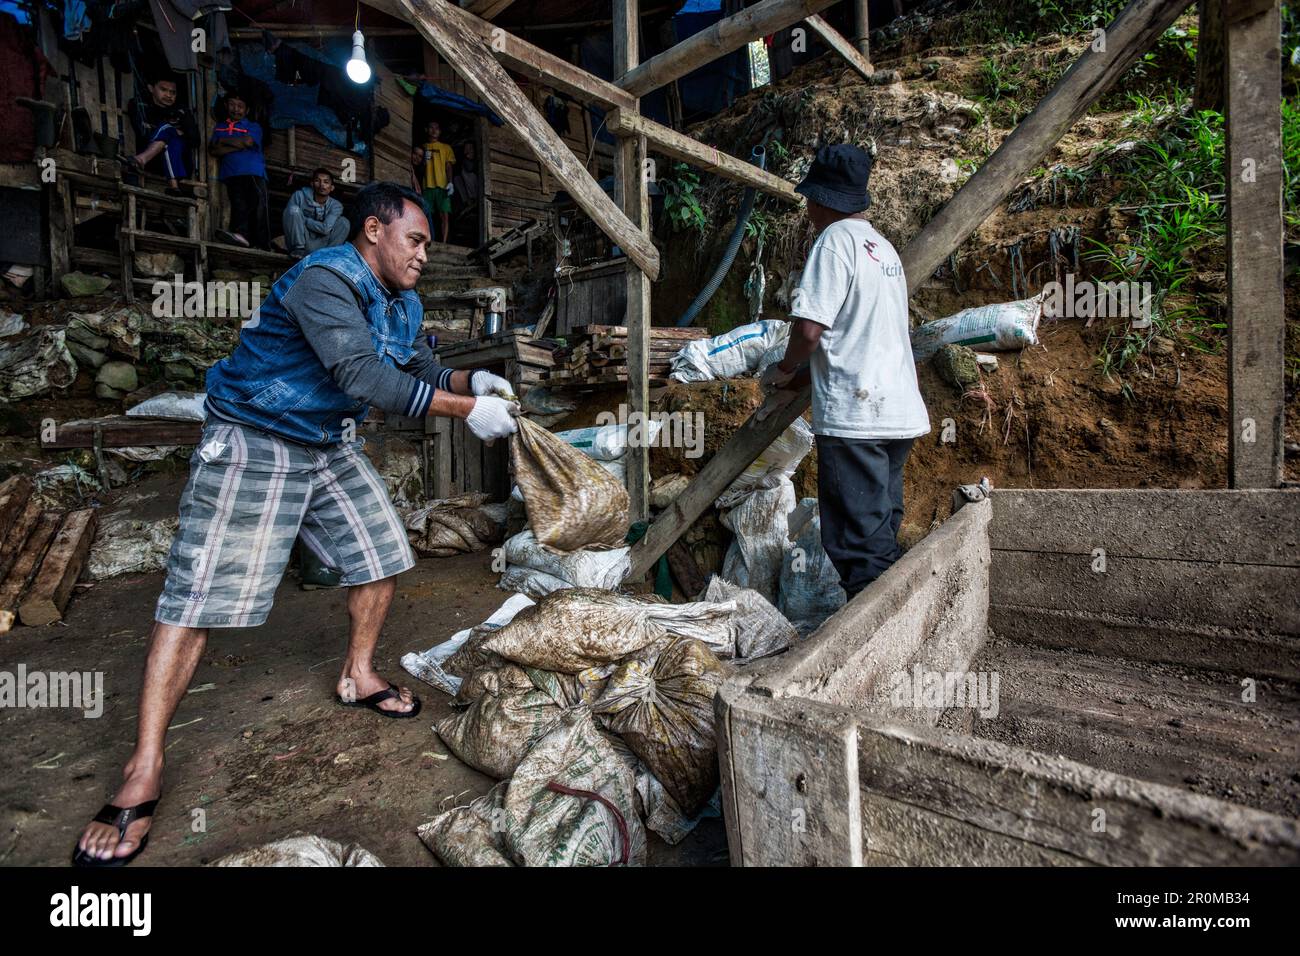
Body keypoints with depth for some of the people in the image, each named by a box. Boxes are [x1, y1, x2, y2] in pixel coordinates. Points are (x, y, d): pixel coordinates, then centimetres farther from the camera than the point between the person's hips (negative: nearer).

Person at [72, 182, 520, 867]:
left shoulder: (403, 306, 7)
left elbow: (422, 373, 11)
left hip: (331, 448, 9)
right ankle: (143, 773, 2)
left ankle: (357, 676, 28)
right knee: (199, 594, -7)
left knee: (381, 552, 7)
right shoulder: (326, 279, -23)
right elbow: (361, 376, -34)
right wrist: (465, 410, -32)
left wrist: (473, 380, -10)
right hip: (251, 446, -8)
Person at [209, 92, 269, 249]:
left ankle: (263, 246, -35)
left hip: (253, 171, -3)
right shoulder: (220, 127, 27)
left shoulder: (253, 126, 19)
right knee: (239, 204, -18)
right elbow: (215, 151, 12)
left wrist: (224, 140, 10)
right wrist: (239, 146, -1)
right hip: (231, 174, 3)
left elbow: (248, 141, -2)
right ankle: (241, 234, -36)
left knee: (258, 206, -21)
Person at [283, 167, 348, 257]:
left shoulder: (336, 205, -5)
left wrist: (303, 219, -14)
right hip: (299, 242, -1)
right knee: (294, 209, -22)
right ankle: (298, 249, -17)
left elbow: (326, 229, -18)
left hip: (319, 246, 1)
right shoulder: (300, 196, -6)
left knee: (343, 222, -10)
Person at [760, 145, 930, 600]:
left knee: (858, 546, -4)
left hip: (854, 415, -9)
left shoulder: (836, 239, -7)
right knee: (882, 540, 17)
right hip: (898, 411, 9)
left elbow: (810, 327, -16)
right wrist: (803, 376, 24)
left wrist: (784, 370, 3)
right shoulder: (883, 247, 20)